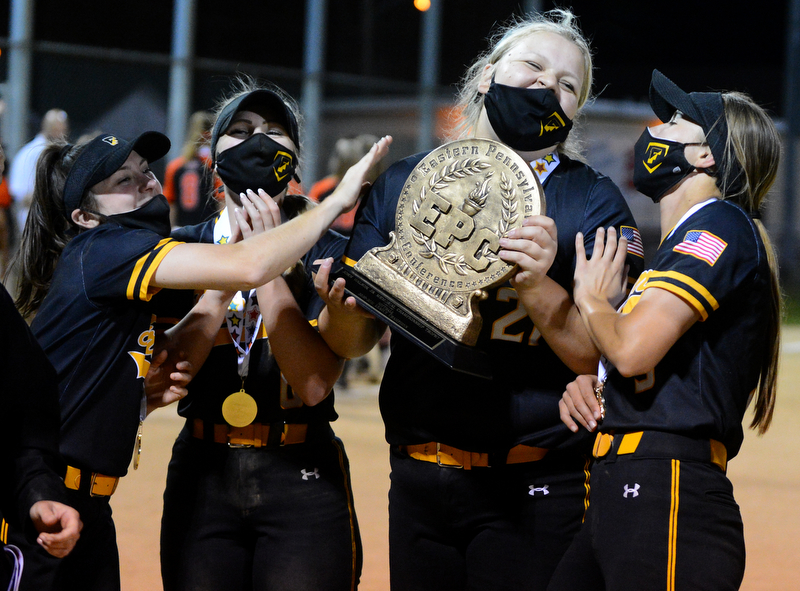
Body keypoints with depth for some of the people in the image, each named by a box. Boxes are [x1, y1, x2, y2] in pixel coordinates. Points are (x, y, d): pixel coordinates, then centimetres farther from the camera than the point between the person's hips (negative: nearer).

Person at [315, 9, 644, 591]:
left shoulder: (594, 203, -1)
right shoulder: (405, 182, 8)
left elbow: (605, 357, -10)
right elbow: (352, 342, 9)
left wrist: (537, 286, -25)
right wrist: (343, 306, -13)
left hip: (534, 492, -3)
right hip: (417, 481, 3)